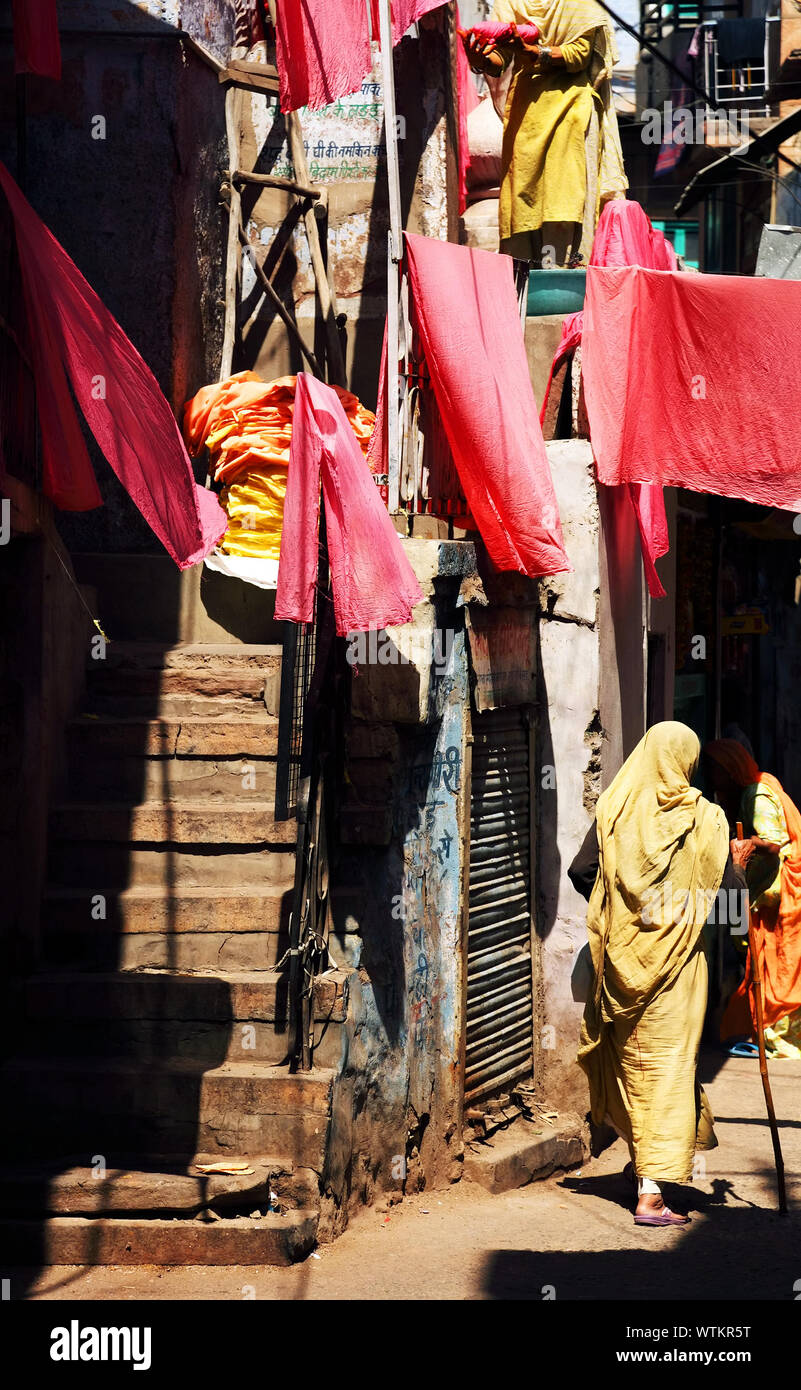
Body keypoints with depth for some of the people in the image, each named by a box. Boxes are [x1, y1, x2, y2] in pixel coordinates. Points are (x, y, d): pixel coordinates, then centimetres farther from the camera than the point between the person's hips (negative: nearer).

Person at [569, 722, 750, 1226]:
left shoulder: (614, 811, -2)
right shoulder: (705, 818, -7)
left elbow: (580, 872, -1)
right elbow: (727, 889, -5)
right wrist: (738, 862, 17)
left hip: (621, 956, 3)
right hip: (677, 958, -2)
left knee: (630, 1057, 21)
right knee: (668, 1066, -1)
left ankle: (641, 1158, 33)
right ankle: (652, 1191, -8)